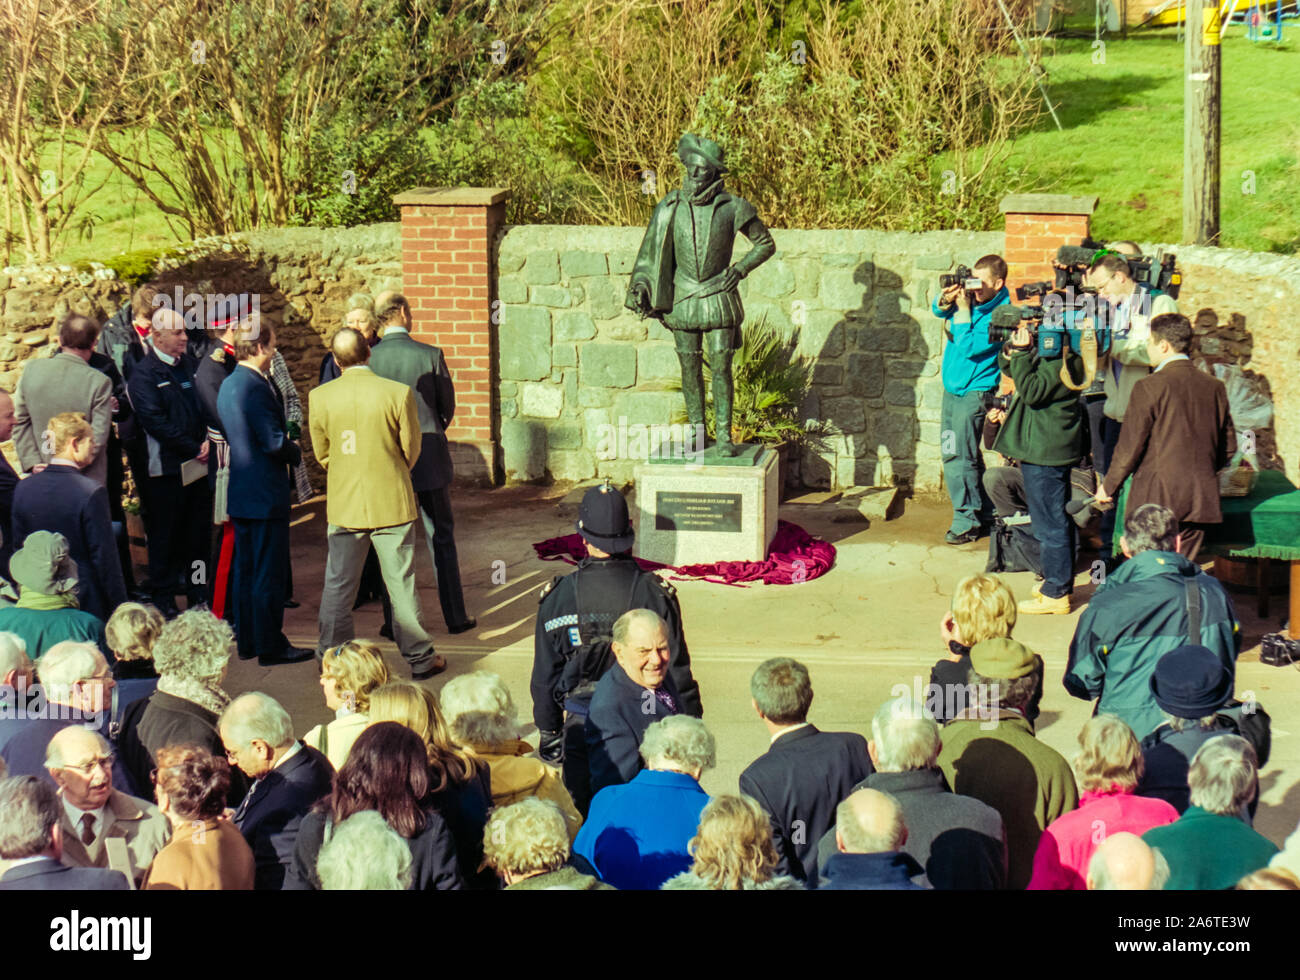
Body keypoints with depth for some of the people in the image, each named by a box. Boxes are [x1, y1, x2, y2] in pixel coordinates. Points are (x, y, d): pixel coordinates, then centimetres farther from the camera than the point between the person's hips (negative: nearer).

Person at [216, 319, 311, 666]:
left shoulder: (228, 384, 10)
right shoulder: (255, 387, -20)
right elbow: (274, 443, -24)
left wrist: (286, 448, 16)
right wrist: (295, 452, -3)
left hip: (240, 492, 10)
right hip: (265, 492, -10)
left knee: (246, 568, 15)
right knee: (269, 572, -2)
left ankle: (247, 641, 22)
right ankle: (271, 646, 3)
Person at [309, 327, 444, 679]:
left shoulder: (319, 397, -7)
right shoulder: (398, 393, -12)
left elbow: (322, 453, 5)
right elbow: (412, 449, -3)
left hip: (344, 503, 1)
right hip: (392, 501, -1)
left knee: (338, 584, 11)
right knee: (401, 581, 7)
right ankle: (420, 658, 15)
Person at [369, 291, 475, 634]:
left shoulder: (368, 359, -7)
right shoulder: (430, 355, -9)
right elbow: (448, 406, 0)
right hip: (430, 456, -1)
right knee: (442, 536, 9)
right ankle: (455, 616, 13)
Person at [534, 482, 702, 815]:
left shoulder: (558, 596, -8)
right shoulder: (655, 593, -11)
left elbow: (545, 675, 1)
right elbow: (677, 668, -6)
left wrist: (549, 732, 13)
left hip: (581, 724, 0)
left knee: (583, 815, 12)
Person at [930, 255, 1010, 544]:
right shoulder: (970, 296, 3)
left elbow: (969, 348, -22)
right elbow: (937, 311, 10)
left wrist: (962, 310, -20)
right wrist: (946, 299, -12)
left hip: (972, 393, -8)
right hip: (953, 388, 8)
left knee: (957, 457, -10)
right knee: (967, 455, 15)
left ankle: (967, 521, -2)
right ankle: (985, 512, 26)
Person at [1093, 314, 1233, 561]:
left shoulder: (1149, 387, -10)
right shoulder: (1215, 387, 7)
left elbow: (1130, 446, -8)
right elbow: (1227, 450, 13)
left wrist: (1108, 487, 4)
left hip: (1156, 499, -5)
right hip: (1200, 501, 5)